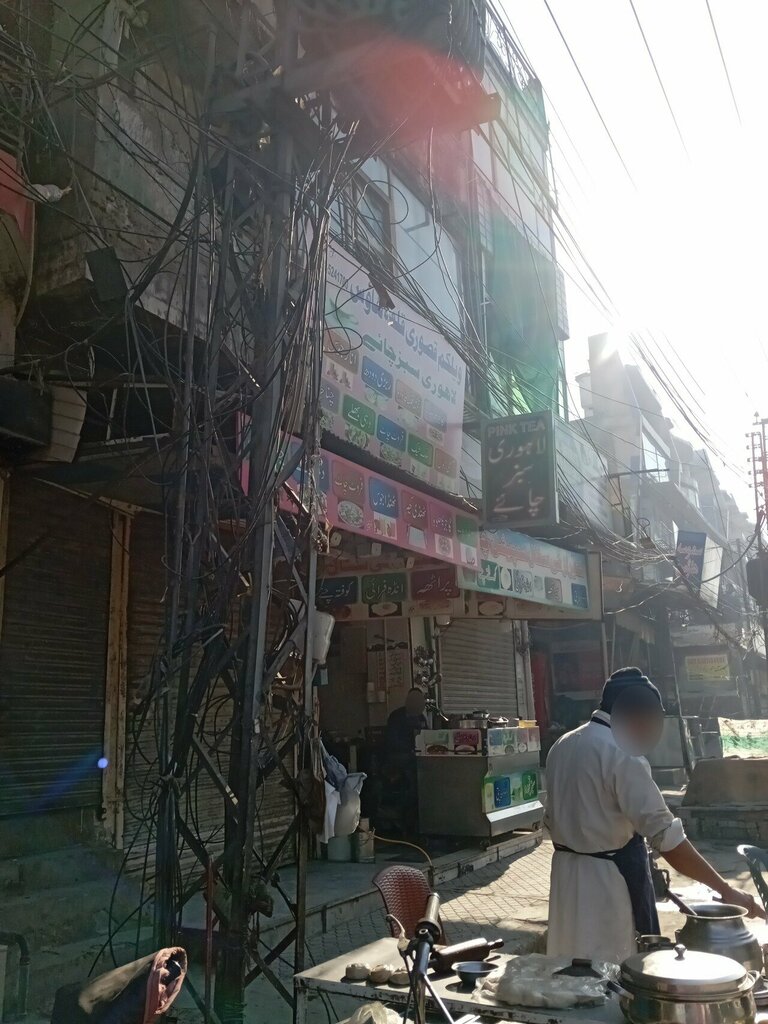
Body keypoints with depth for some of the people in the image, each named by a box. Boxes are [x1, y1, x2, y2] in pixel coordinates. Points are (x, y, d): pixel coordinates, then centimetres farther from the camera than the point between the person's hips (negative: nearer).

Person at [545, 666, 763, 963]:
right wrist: (726, 890, -17)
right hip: (608, 881, -8)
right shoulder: (621, 754, -19)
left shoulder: (561, 746, 6)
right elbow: (666, 836, -22)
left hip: (566, 874, 8)